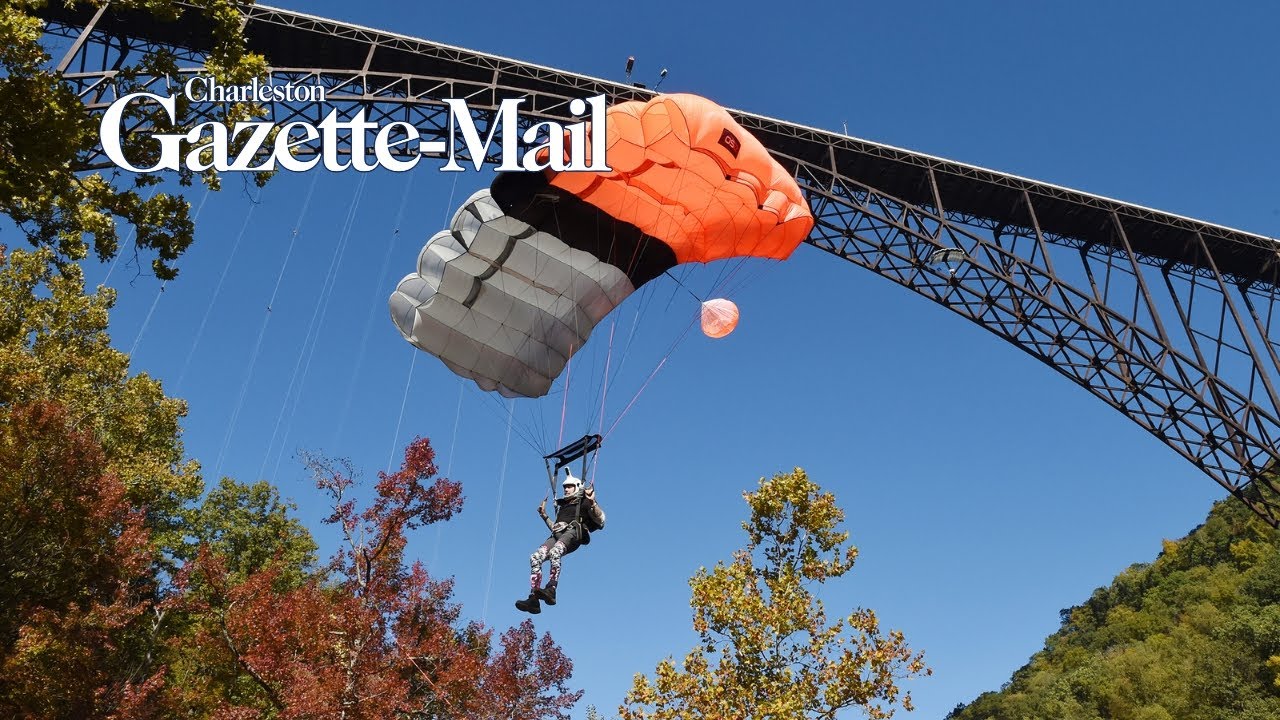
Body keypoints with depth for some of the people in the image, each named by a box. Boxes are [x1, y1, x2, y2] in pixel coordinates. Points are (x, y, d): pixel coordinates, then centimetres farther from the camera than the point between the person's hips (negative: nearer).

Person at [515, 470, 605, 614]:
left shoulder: (584, 502, 17)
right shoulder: (562, 506, 36)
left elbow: (601, 520, 1)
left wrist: (593, 502, -13)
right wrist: (544, 515, 29)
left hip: (573, 533, -6)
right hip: (557, 535, 6)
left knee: (554, 552, -38)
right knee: (535, 557, -22)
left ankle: (551, 590, -51)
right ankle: (533, 599, -31)